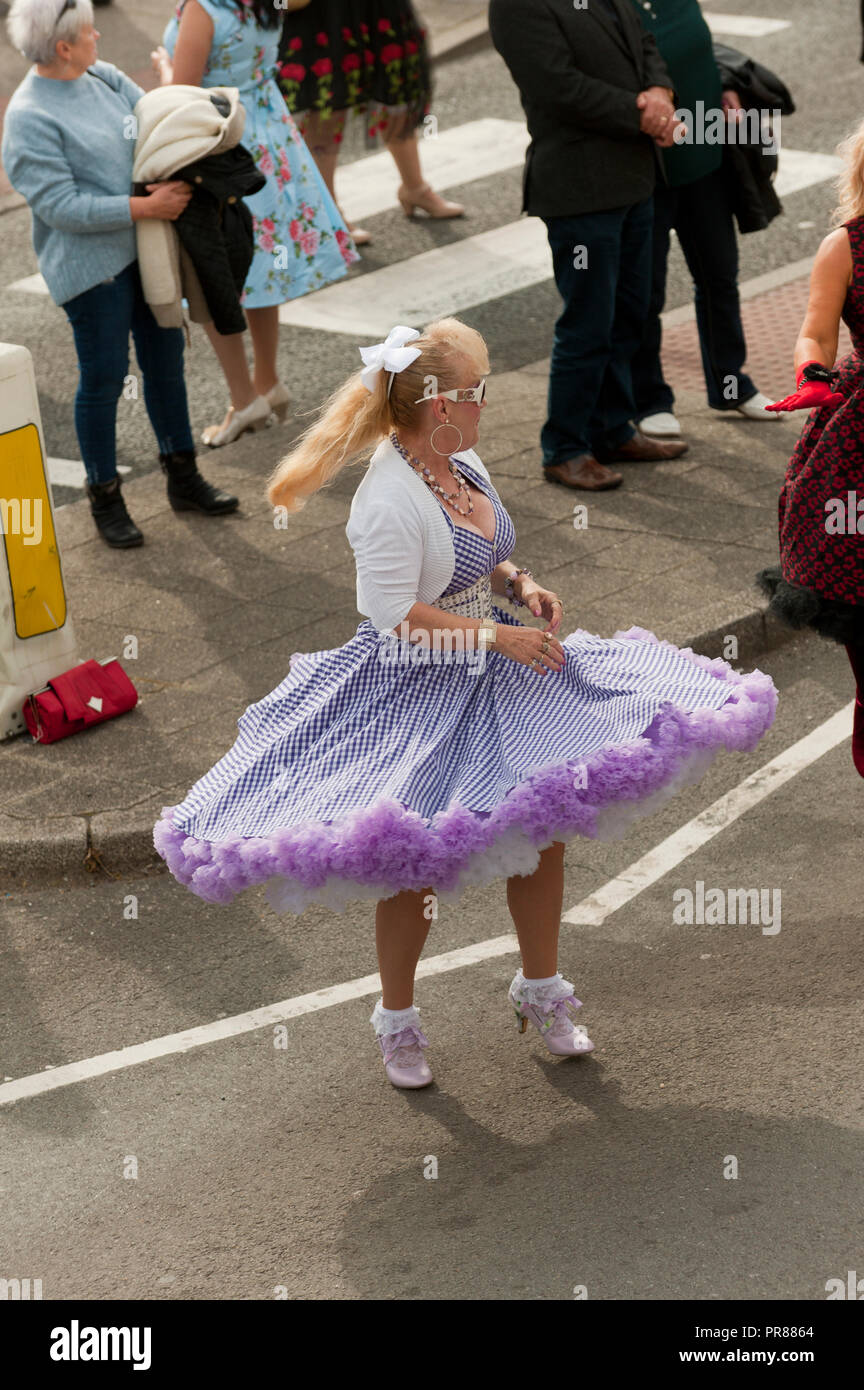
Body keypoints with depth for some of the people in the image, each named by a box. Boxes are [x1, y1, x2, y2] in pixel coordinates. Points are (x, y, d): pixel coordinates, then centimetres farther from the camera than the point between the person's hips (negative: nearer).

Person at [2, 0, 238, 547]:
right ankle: (105, 497, 15)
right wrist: (146, 207, -23)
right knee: (104, 378, 1)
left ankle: (183, 478, 28)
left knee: (166, 363, 15)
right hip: (91, 265, -7)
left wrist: (173, 182, -14)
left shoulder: (105, 78, 5)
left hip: (145, 250, 8)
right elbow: (62, 206, -21)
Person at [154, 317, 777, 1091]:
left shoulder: (464, 466, 2)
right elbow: (395, 613, -25)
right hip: (414, 694, -8)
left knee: (544, 828, 13)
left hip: (494, 679, 8)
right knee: (415, 865, 4)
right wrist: (499, 636, -23)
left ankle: (540, 989, 34)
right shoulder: (391, 500, -26)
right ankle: (398, 1020, 26)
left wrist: (520, 584, -2)